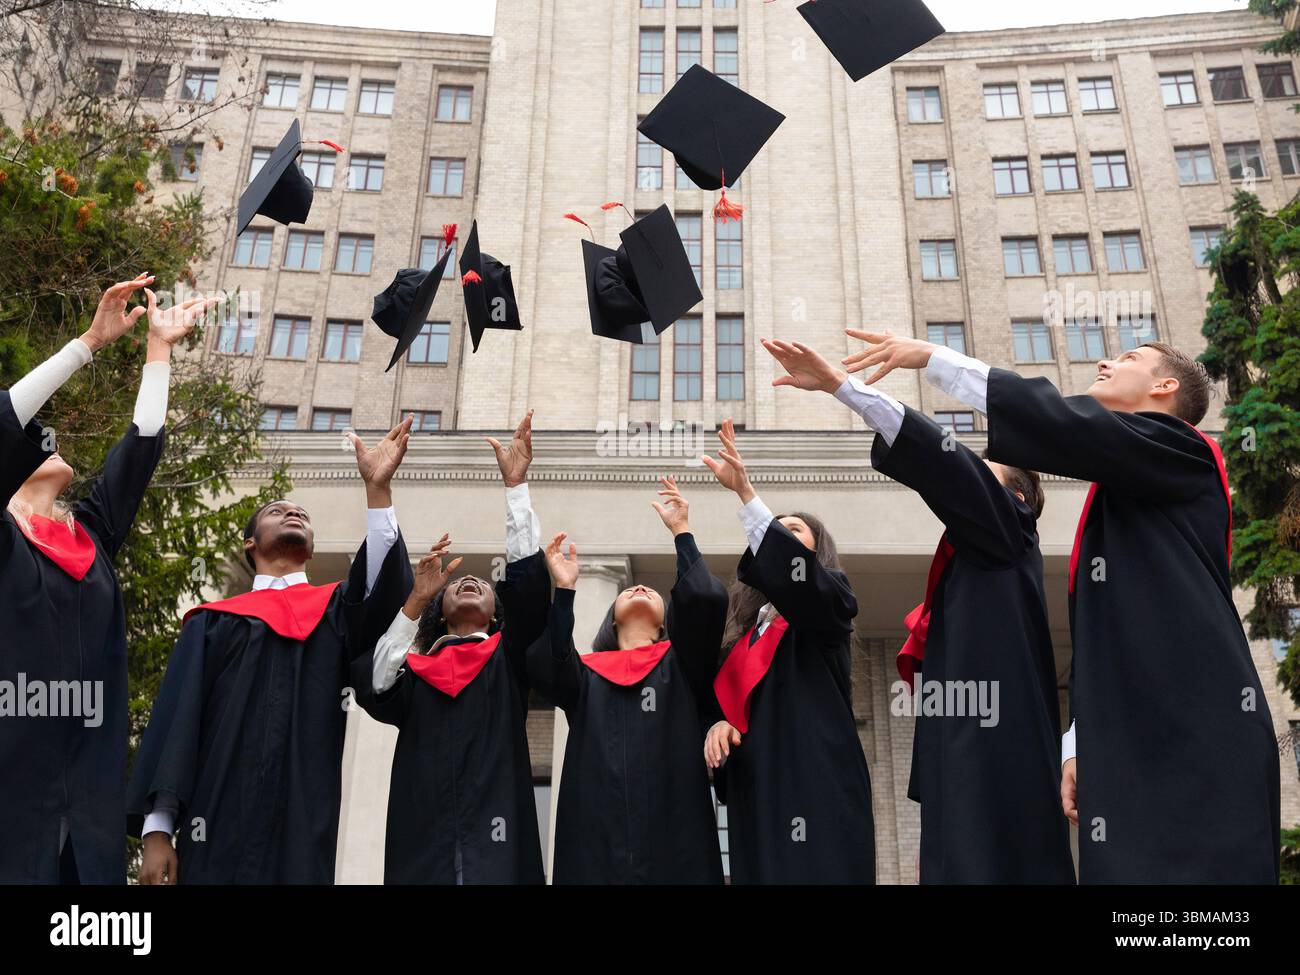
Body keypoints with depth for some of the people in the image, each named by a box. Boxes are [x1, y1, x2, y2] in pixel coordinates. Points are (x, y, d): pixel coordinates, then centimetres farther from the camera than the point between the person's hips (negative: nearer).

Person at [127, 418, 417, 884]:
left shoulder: (339, 610, 16)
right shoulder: (213, 622, 15)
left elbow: (387, 594, -8)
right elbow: (176, 718, 6)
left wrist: (377, 487, -19)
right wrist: (156, 829, -6)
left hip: (304, 831, 0)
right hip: (218, 827, 0)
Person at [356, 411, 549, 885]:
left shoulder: (509, 659, 16)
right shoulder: (413, 669, 19)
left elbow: (528, 580, 3)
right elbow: (371, 687, -3)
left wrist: (515, 482, -3)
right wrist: (415, 600, -4)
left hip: (496, 833, 0)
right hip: (423, 843, 1)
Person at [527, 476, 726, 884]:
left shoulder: (682, 666, 16)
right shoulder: (586, 674, 18)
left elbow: (707, 600, -3)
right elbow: (543, 663, -6)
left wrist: (681, 531, 3)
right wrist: (564, 589, -9)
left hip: (673, 836, 0)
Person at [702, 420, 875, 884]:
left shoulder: (829, 600, 6)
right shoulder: (745, 630, 24)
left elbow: (792, 572, -17)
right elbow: (726, 703, 23)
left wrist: (744, 490, -24)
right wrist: (719, 724, -2)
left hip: (816, 788, -6)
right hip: (756, 794, 6)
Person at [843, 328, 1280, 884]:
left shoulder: (1178, 449, 3)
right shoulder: (1111, 506, 26)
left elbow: (1058, 422, -13)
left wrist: (931, 357, -9)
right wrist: (1079, 747, 12)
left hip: (1198, 740, -8)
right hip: (1132, 748, 8)